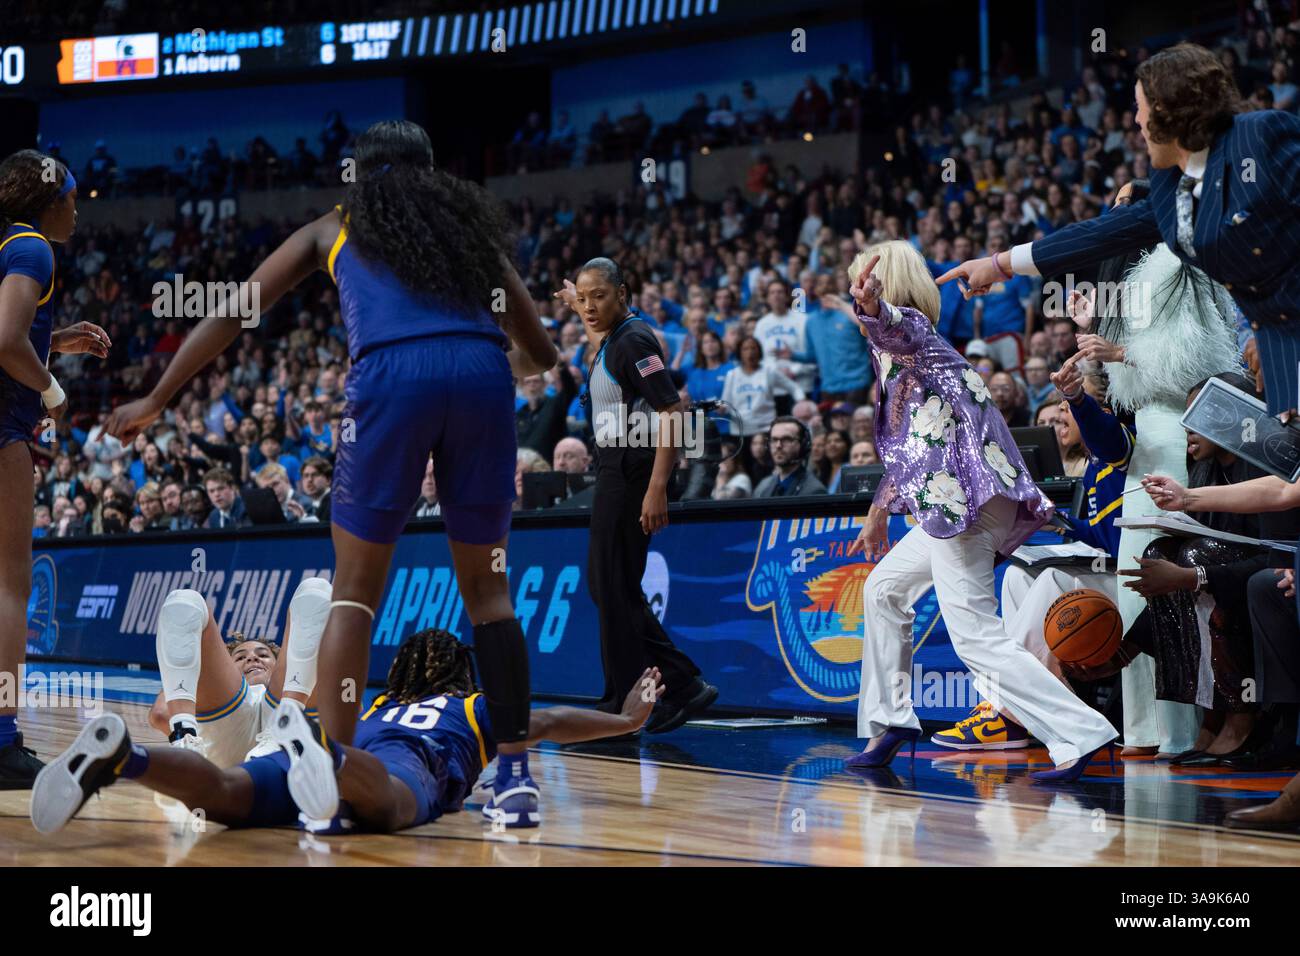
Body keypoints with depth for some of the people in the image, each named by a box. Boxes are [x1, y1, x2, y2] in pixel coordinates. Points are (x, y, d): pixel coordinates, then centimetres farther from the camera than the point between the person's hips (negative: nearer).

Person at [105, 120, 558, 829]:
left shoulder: (334, 228, 26)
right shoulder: (468, 219, 30)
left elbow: (230, 316, 26)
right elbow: (540, 353, 30)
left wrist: (154, 402, 34)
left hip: (392, 374, -2)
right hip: (480, 374, 2)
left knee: (355, 590, 8)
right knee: (486, 587, 14)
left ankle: (328, 775, -3)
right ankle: (515, 776, 8)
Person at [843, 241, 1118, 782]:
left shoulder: (911, 329, -3)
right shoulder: (902, 349, 26)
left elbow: (896, 326, -32)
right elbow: (907, 448, 34)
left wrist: (872, 307, -55)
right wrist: (879, 511, 41)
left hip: (963, 493, -10)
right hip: (952, 501, 10)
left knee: (976, 636, -13)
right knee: (884, 588, 23)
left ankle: (1079, 734, -18)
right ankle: (888, 722, 26)